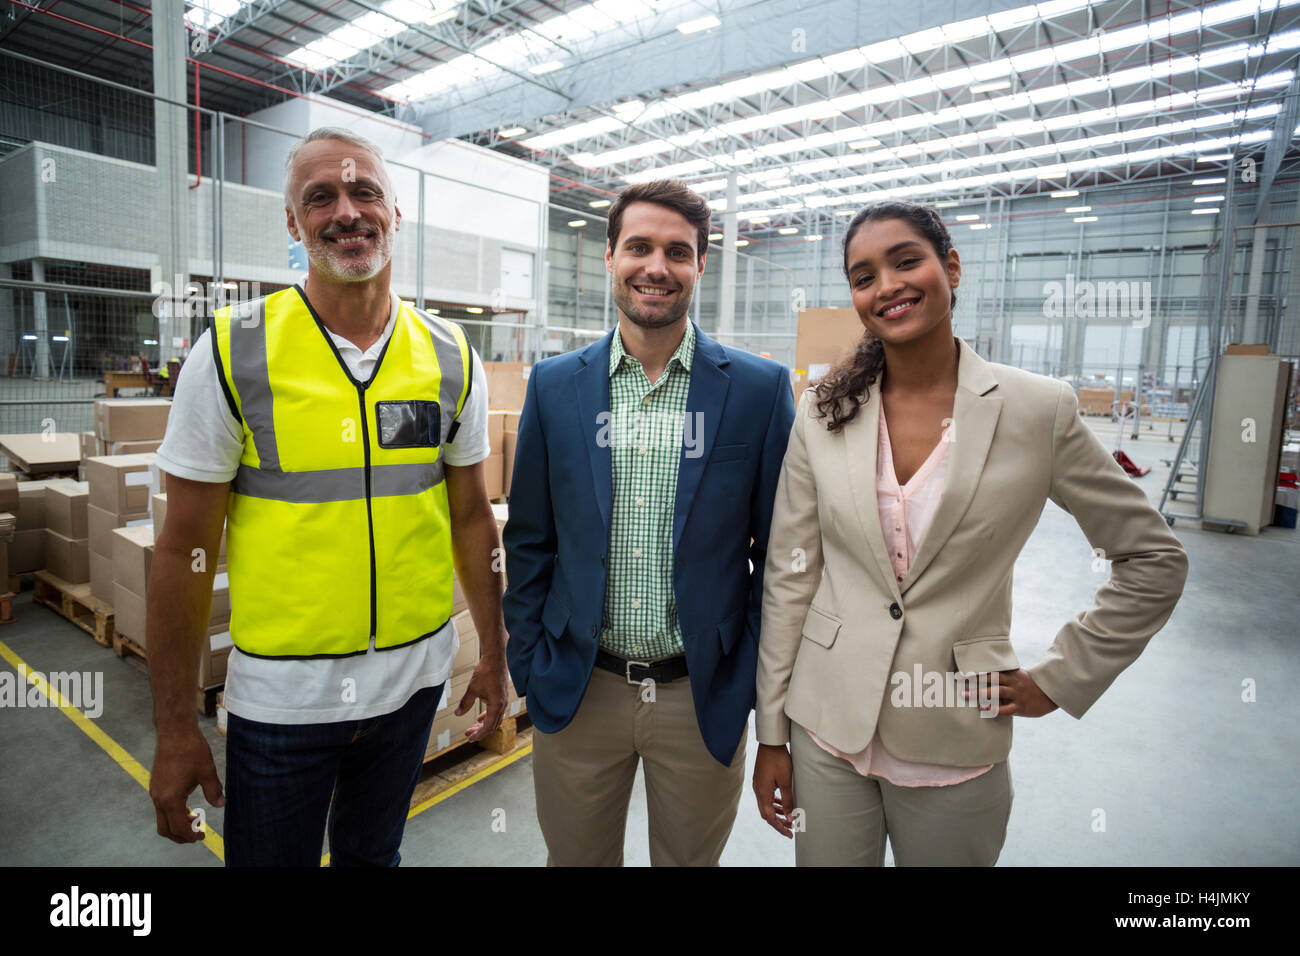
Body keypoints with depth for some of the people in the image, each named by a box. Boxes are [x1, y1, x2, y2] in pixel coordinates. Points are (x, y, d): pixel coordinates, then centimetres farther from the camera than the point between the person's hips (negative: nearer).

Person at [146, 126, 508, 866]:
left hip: (414, 679, 2)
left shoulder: (451, 358, -3)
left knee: (372, 853, 23)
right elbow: (186, 548, -6)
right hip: (281, 694, -2)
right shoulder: (232, 354, -10)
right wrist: (175, 727, -4)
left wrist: (495, 654, 7)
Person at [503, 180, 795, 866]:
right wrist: (527, 669, 2)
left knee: (691, 857, 20)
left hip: (705, 699, -1)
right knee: (574, 857, 20)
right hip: (575, 695, 2)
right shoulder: (553, 386, -1)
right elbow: (529, 541, 4)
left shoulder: (761, 389, -6)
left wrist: (756, 679, -2)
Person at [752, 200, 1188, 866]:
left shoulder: (1040, 411, -8)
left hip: (956, 749, -1)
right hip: (828, 734, 2)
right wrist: (771, 734, 0)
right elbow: (788, 578, -2)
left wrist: (1060, 677, -1)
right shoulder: (822, 413, -3)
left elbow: (1153, 559, 3)